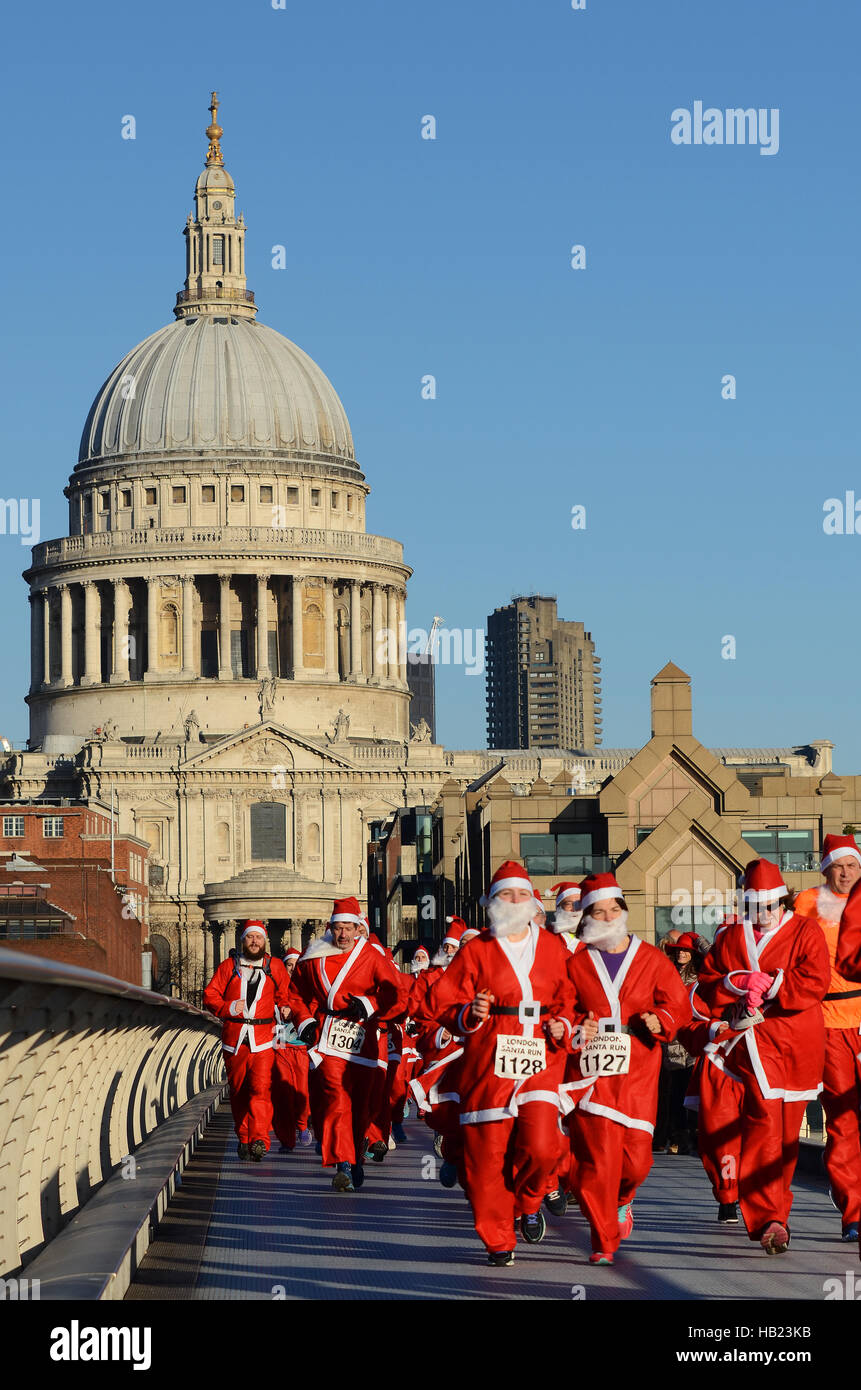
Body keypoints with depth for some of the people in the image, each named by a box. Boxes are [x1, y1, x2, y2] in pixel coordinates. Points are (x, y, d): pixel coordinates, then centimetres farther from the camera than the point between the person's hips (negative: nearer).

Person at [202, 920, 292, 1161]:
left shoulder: (275, 967, 8)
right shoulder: (229, 965, 6)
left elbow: (285, 995, 18)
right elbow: (210, 996, 4)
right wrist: (228, 1008, -12)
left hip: (262, 1037, -1)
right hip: (233, 1037, 1)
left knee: (261, 1088, -15)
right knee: (238, 1090, 7)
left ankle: (260, 1140, -20)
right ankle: (243, 1139, 18)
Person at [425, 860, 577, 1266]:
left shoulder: (552, 948, 10)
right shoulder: (477, 950, 3)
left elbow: (568, 999, 18)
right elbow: (440, 1002, 2)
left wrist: (562, 1026, -2)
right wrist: (469, 1015, -17)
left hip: (540, 1061, 1)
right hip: (488, 1063, -1)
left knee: (541, 1147, -15)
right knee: (488, 1155, -1)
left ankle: (528, 1203, 17)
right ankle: (498, 1241, 14)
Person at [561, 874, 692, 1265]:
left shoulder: (651, 960, 8)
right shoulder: (576, 964, 8)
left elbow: (679, 1004, 7)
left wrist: (660, 1021, -14)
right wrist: (575, 1029, -11)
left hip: (637, 1070, 1)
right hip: (590, 1068, -1)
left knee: (636, 1156, -2)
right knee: (598, 1155, -10)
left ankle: (622, 1200, 35)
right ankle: (604, 1242, 1)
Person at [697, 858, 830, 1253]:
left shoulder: (805, 933, 3)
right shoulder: (731, 938, 10)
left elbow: (814, 982, -9)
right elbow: (707, 983, 10)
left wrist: (768, 985, -14)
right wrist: (738, 983, -9)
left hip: (799, 1042, 1)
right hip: (754, 1037, -1)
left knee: (788, 1127, 9)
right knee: (764, 1116, -19)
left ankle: (775, 1204, 31)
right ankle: (769, 1219, -22)